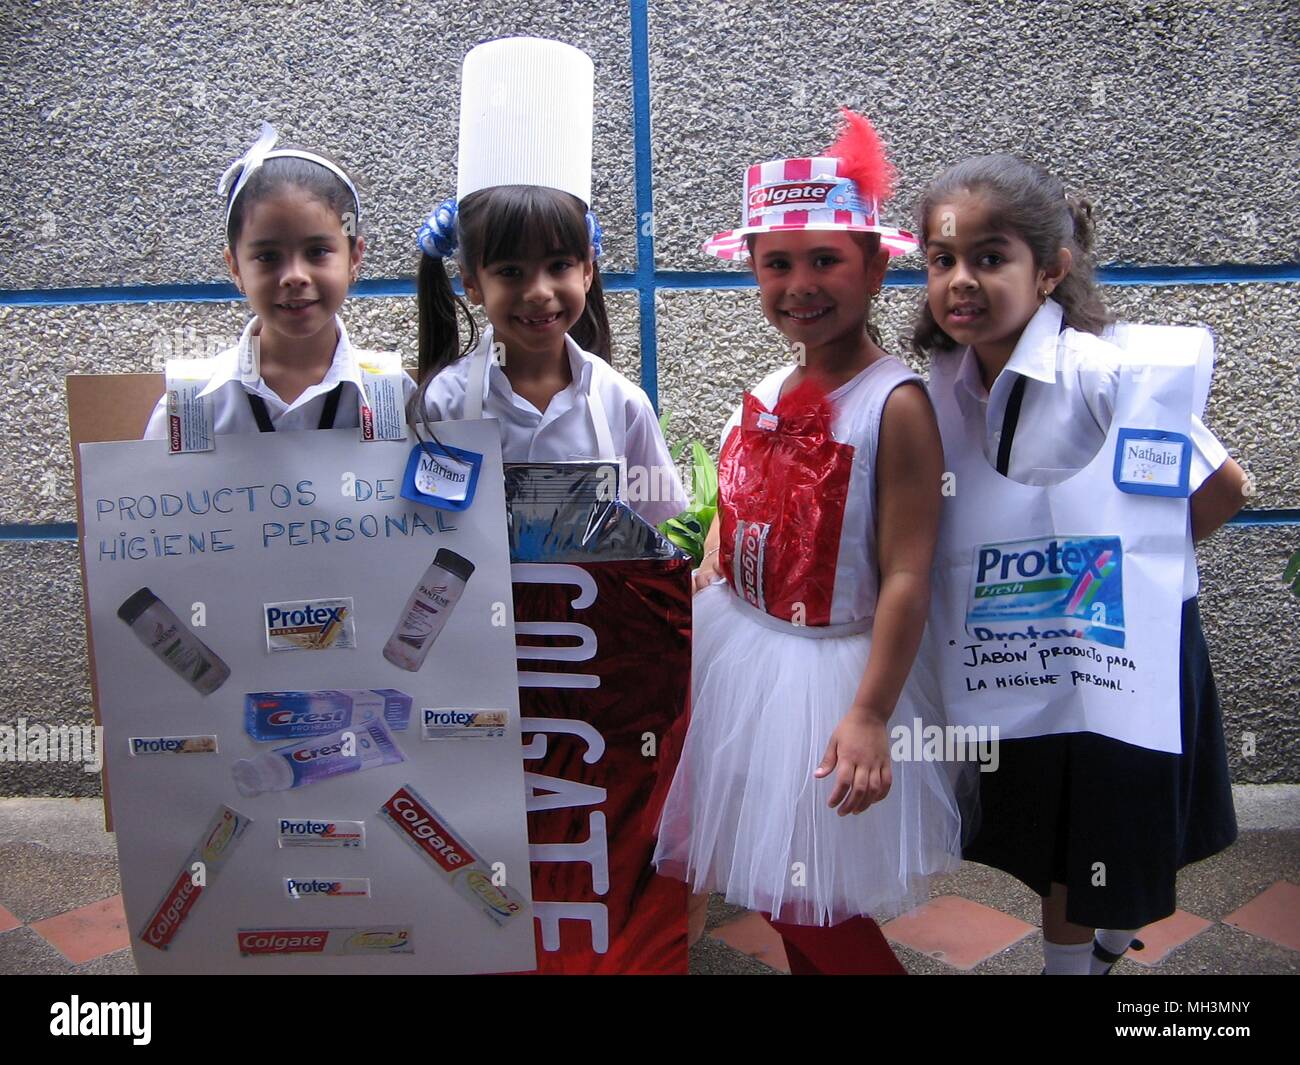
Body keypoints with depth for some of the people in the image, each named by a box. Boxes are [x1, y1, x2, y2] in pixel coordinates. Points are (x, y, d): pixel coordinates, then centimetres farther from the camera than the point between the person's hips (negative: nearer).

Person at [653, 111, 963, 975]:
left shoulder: (895, 404, -17)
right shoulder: (769, 394, 3)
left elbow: (906, 578, -21)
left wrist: (868, 715, -23)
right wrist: (695, 623, 10)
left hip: (825, 671, -7)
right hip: (735, 658, 7)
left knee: (812, 904, 6)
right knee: (775, 889, 20)